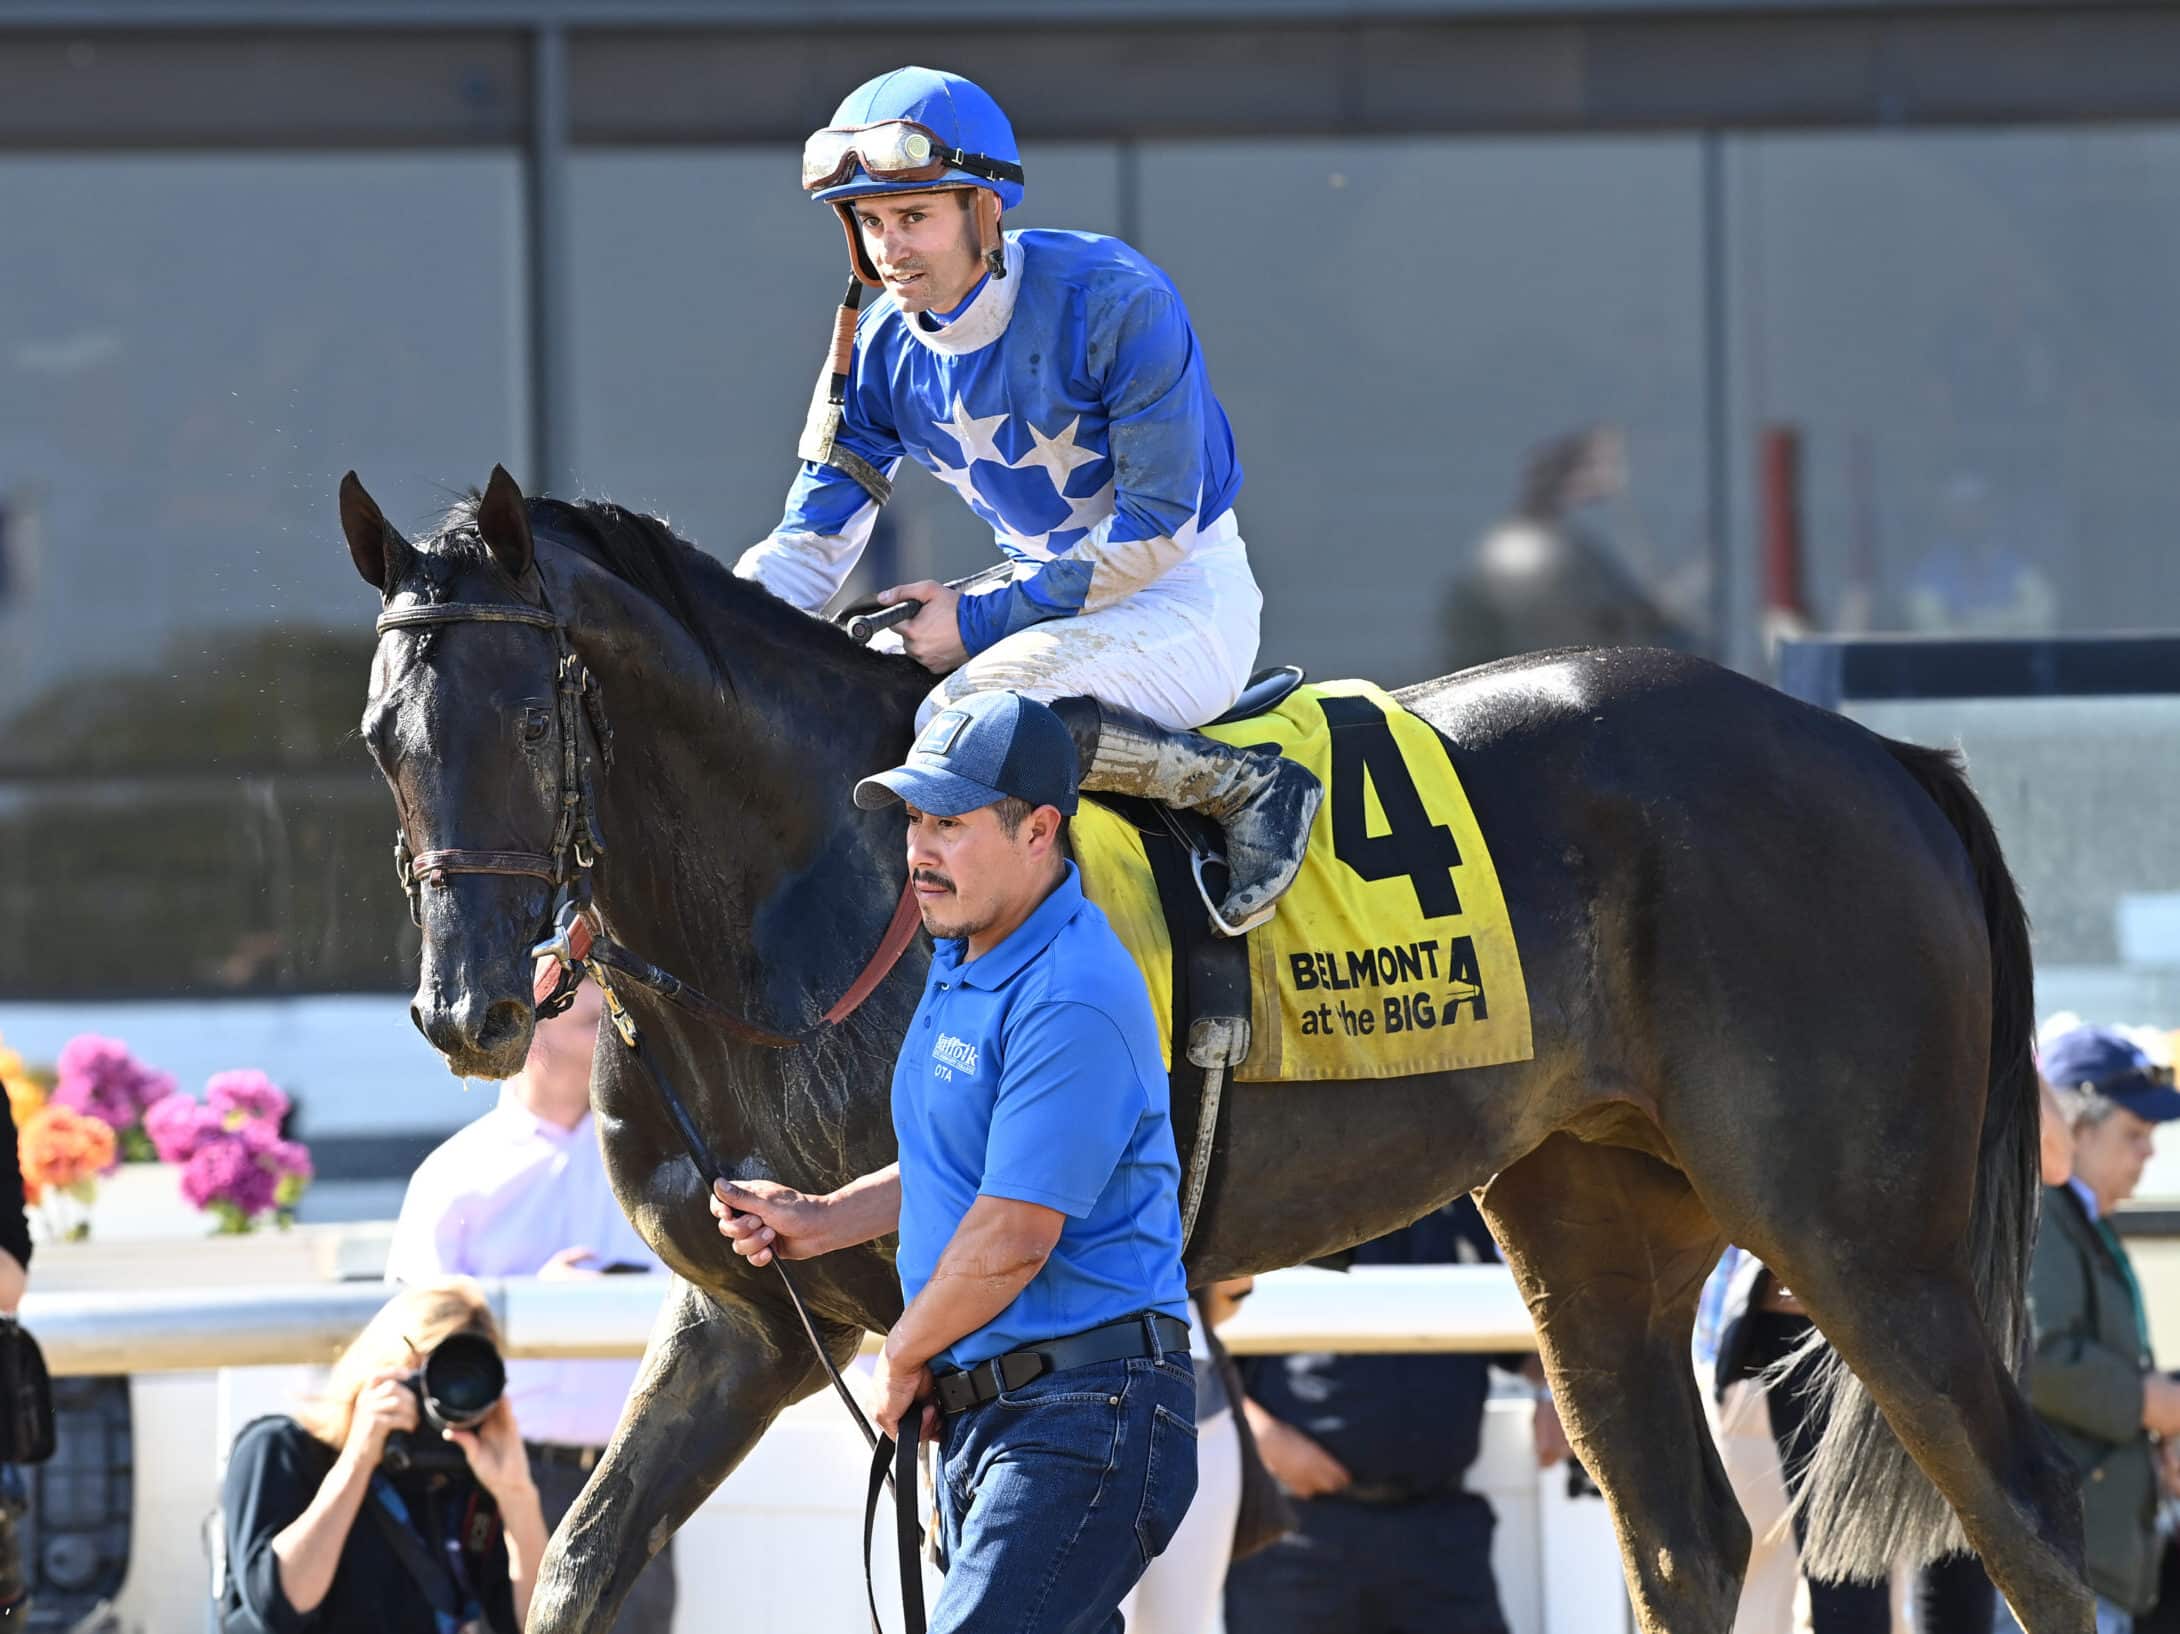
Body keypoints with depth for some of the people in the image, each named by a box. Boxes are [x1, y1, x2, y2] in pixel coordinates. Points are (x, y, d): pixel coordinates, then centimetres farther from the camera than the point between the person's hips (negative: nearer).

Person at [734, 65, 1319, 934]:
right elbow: (812, 540, -2)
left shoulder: (1114, 300, -23)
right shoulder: (884, 348, -4)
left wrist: (979, 620, -24)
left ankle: (1250, 787, -23)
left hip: (1184, 595, -8)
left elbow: (1158, 527, -22)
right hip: (1043, 597, 8)